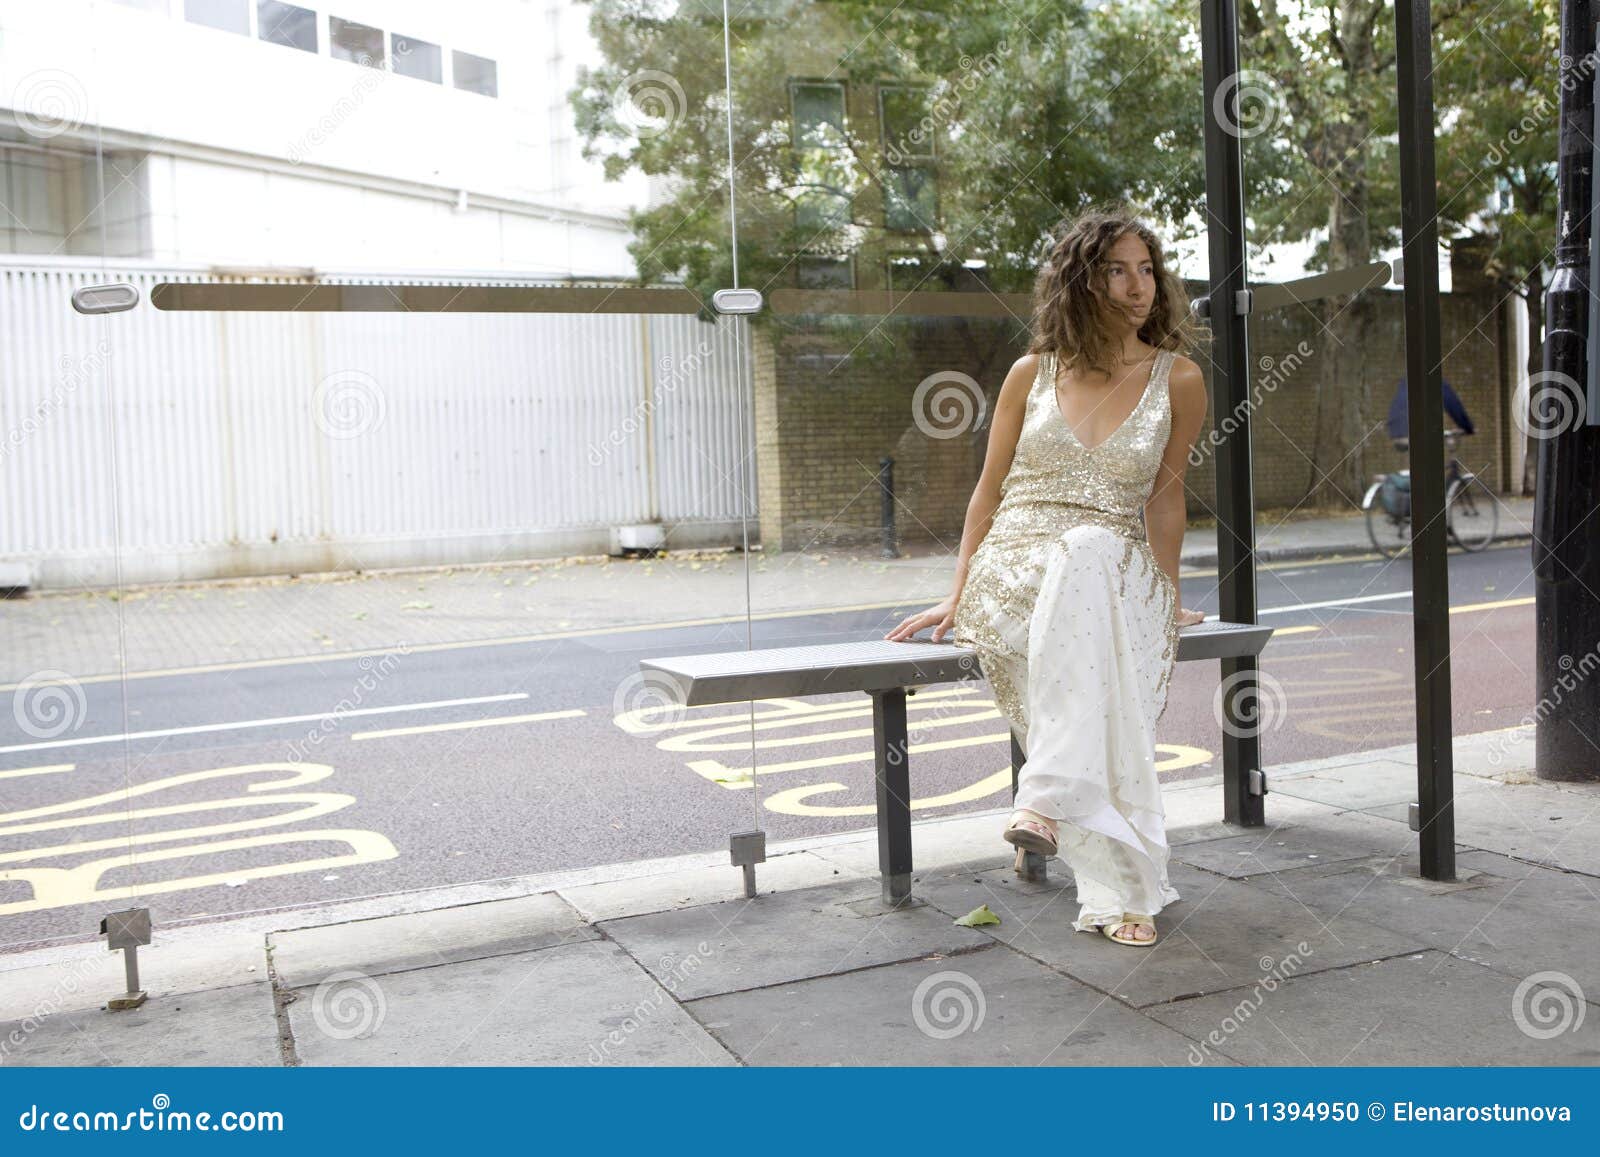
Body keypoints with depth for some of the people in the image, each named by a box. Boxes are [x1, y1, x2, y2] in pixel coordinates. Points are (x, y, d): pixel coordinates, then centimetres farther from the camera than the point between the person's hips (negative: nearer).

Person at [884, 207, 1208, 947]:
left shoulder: (1178, 381, 9)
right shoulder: (1033, 373, 9)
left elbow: (1164, 495, 12)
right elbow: (989, 488, 11)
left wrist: (1165, 598, 5)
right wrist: (957, 597, 5)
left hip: (1114, 572, 0)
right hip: (1014, 567, 0)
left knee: (1088, 549, -39)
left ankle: (1049, 798, -43)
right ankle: (1121, 891, -36)